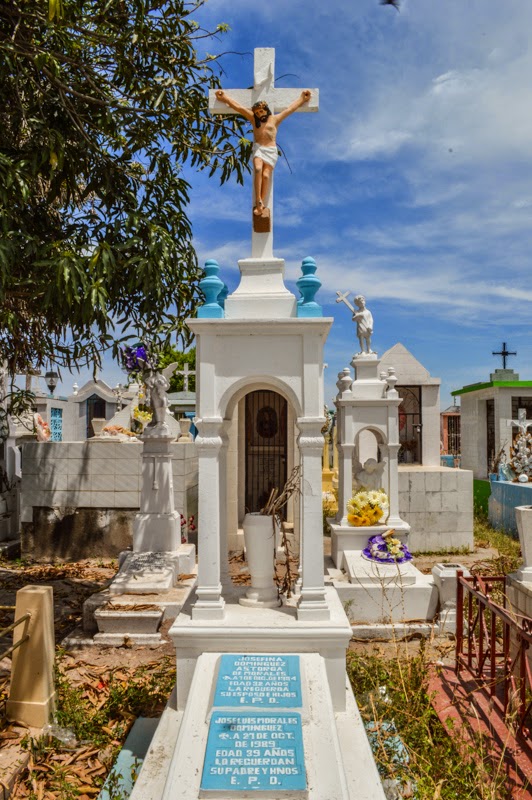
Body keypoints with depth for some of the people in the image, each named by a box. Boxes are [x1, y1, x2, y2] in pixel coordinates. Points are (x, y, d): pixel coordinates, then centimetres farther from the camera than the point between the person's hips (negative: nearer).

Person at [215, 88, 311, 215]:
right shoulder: (254, 119, 18)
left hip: (271, 150, 0)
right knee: (258, 169, -27)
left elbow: (291, 108, 20)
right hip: (258, 148, 0)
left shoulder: (275, 119, 15)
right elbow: (238, 107, 18)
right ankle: (258, 201, -31)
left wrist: (302, 98, 24)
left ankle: (261, 203, -23)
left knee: (266, 175, -19)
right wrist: (225, 97, 19)